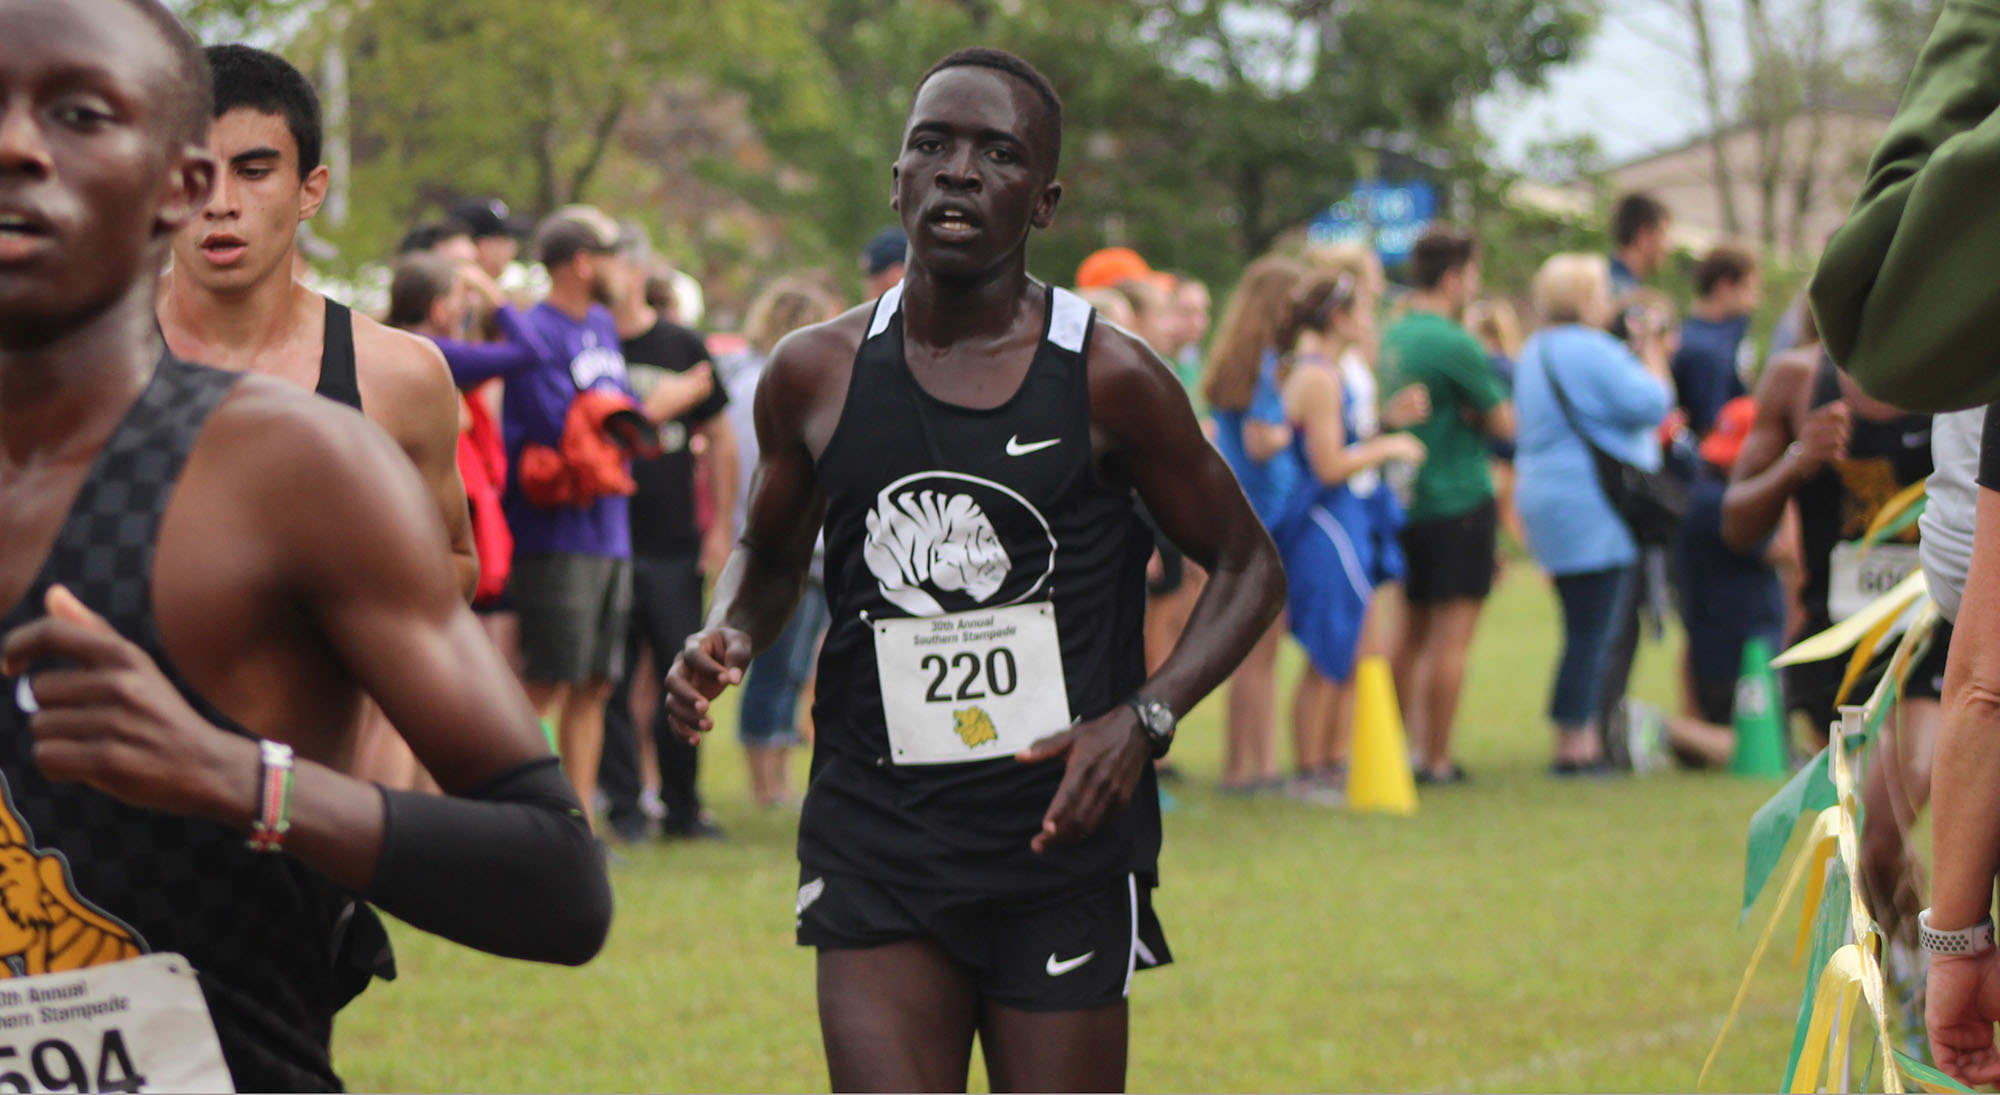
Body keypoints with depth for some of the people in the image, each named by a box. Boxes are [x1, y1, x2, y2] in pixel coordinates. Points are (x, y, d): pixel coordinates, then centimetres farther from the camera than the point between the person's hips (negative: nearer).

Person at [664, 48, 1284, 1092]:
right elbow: (769, 551, 20)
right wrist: (726, 639, -2)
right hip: (875, 841, 1)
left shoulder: (1108, 380, -4)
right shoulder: (815, 375, 3)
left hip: (1060, 841, -1)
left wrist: (1145, 716, -10)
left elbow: (1246, 566, 5)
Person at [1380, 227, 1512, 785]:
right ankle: (1436, 760, -4)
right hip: (1459, 502, -8)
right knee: (1452, 633, -4)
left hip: (1407, 503, 8)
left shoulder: (1391, 338, 9)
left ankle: (1410, 747, 16)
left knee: (1412, 632, 14)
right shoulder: (1454, 344, -15)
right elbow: (1506, 423, -11)